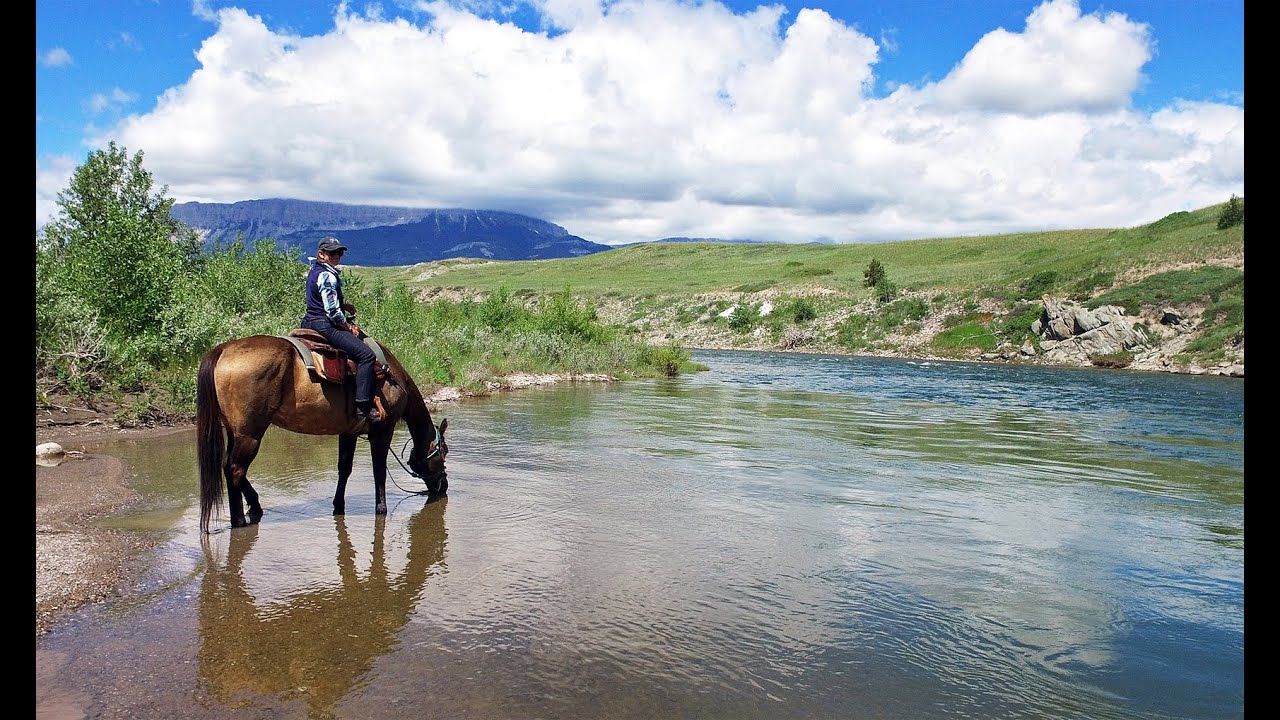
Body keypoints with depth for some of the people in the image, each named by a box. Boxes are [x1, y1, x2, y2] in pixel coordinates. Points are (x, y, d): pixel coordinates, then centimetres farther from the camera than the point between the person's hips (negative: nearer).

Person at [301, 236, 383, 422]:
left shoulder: (315, 272, 16)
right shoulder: (327, 276, -17)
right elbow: (332, 312, -21)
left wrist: (343, 304, 12)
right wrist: (349, 327, -7)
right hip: (325, 326, -11)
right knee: (366, 354, -18)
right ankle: (363, 407, -22)